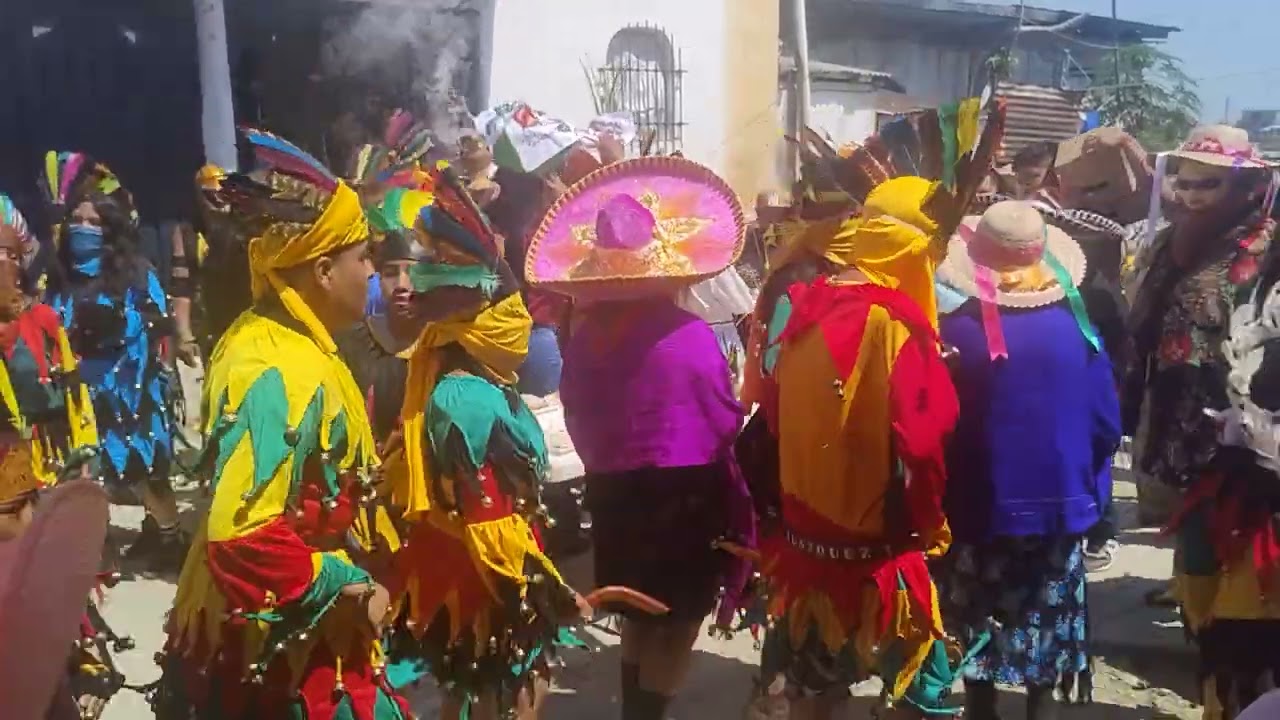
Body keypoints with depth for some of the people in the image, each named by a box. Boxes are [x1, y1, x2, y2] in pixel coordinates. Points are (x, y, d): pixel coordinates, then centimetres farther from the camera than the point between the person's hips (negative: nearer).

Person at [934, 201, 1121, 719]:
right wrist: (1090, 488, 12)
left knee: (976, 622, 15)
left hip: (978, 506, -2)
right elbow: (1107, 424, -5)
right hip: (1057, 502, 2)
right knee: (1045, 616, 19)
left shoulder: (957, 330, -18)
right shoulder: (1075, 326, -10)